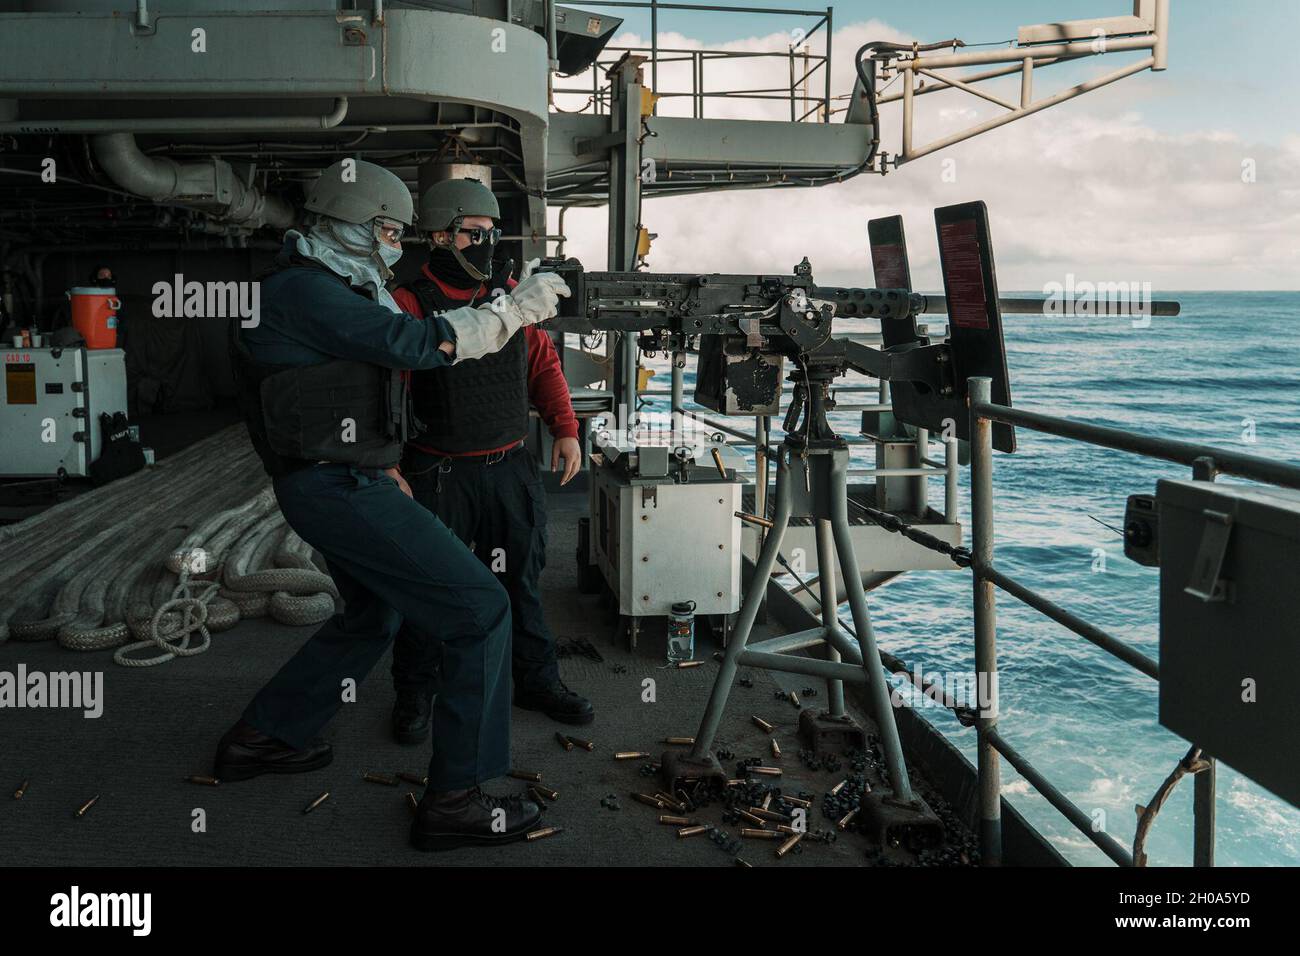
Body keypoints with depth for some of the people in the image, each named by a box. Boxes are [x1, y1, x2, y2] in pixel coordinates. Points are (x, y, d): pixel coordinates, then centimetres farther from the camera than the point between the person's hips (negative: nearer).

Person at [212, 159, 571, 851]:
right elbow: (419, 344, -21)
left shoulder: (335, 288, 16)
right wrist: (514, 308, -14)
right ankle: (455, 802, -6)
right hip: (341, 489, -11)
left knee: (373, 614, 30)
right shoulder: (308, 292, -16)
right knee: (480, 611, -11)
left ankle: (260, 739, 38)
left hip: (339, 484, 11)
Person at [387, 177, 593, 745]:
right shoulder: (410, 304, -11)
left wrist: (565, 428, 6)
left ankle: (536, 681, 29)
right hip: (438, 474, -4)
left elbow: (543, 362, 14)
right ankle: (414, 696, 23)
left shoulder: (509, 292, 6)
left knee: (521, 580, 14)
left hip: (510, 467, 5)